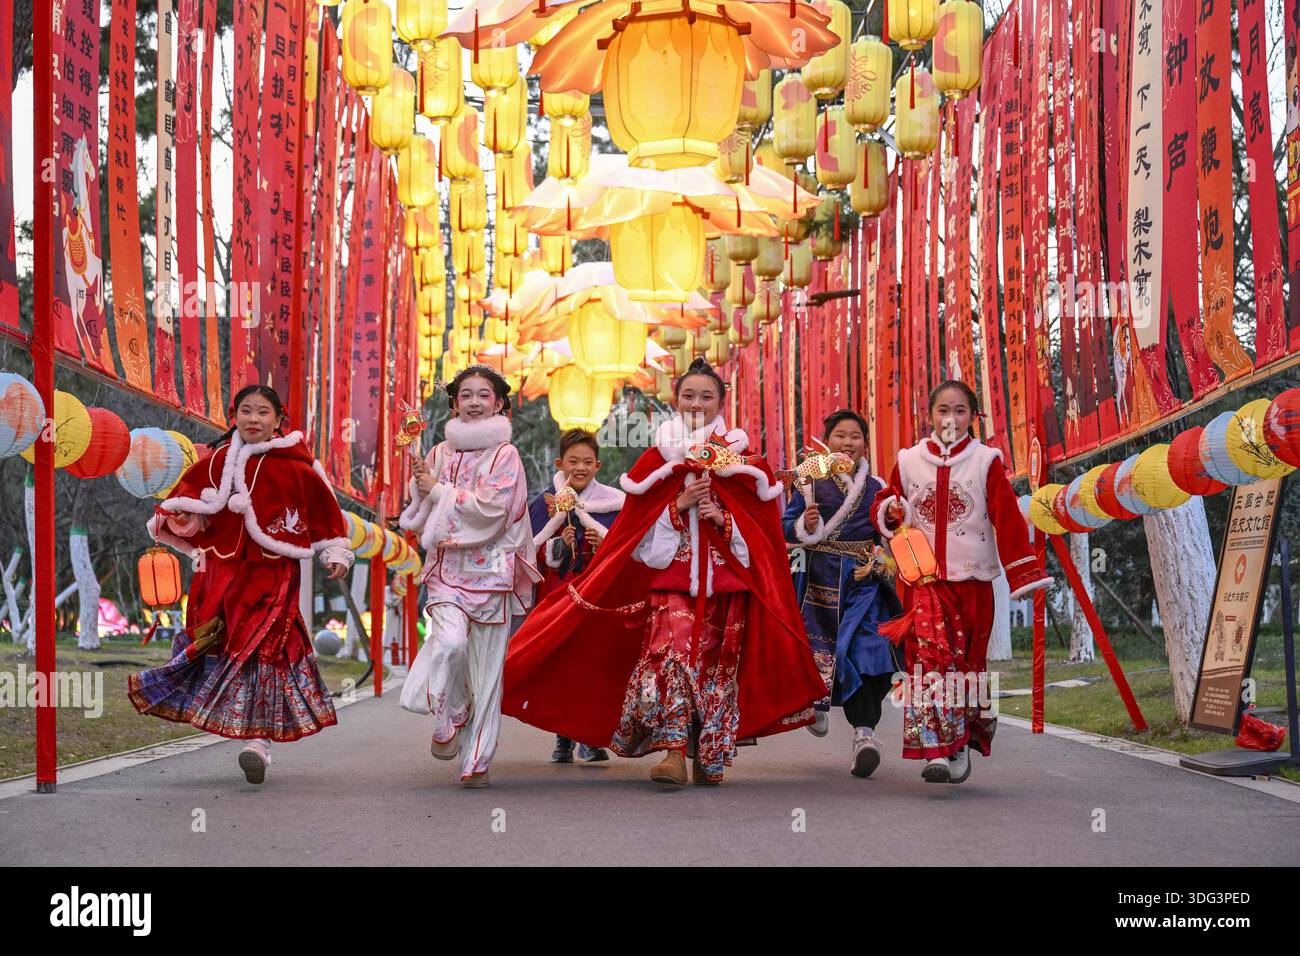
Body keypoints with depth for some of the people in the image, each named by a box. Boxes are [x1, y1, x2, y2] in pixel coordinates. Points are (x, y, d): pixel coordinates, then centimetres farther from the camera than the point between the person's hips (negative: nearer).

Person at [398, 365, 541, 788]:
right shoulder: (439, 453, 13)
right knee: (450, 641, -24)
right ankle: (450, 718, 0)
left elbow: (491, 509, -12)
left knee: (487, 665, 0)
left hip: (491, 570, -2)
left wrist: (439, 491, -7)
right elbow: (418, 518, 16)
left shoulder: (505, 455, 0)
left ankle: (477, 760, 9)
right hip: (447, 568, 2)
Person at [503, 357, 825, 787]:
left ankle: (710, 757, 15)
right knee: (671, 651, -19)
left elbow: (760, 529, 8)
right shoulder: (657, 459, 8)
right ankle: (673, 752, -24)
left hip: (725, 580, 1)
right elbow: (638, 525, 4)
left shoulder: (742, 459, 8)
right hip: (671, 576, -1)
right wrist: (680, 505, -10)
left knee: (718, 662, 3)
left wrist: (724, 518, -10)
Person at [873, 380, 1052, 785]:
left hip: (973, 580, 0)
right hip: (924, 580, 0)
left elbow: (1007, 519, -1)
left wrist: (1023, 575, -6)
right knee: (929, 653, -16)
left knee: (968, 660, 7)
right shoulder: (908, 461, 7)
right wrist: (891, 511, -7)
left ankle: (961, 744, 23)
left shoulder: (986, 461, 2)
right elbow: (884, 503, 18)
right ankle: (936, 750, -20)